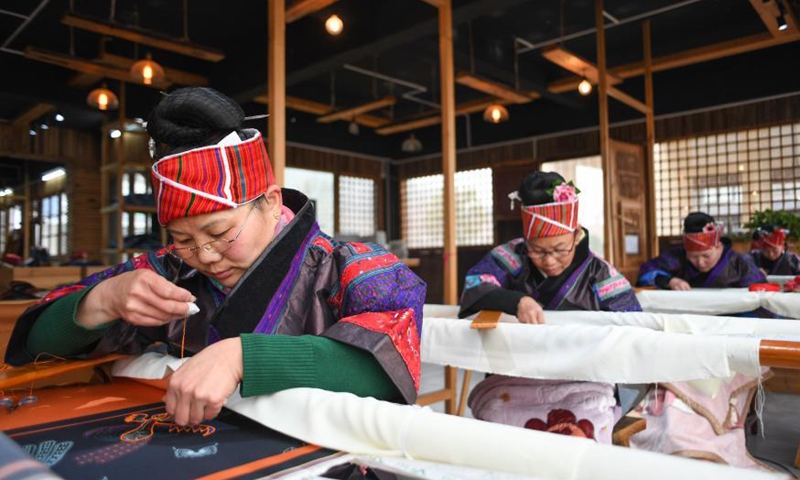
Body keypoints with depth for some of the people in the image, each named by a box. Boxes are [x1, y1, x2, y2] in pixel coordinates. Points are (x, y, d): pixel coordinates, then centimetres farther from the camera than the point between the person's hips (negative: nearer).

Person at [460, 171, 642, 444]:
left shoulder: (599, 275, 4)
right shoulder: (512, 256, 3)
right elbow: (472, 289, -8)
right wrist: (517, 301, -26)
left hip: (581, 388, 0)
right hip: (511, 383, 1)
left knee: (582, 430, -30)